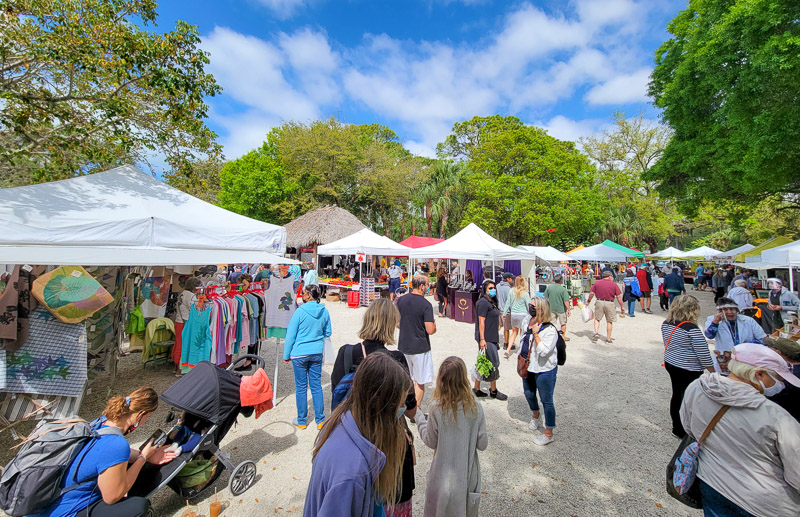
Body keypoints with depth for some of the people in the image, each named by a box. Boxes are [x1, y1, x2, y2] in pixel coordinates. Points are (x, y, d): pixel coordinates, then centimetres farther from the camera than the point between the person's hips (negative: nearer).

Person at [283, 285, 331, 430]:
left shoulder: (300, 311, -14)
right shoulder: (324, 311, -4)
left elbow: (290, 335, -8)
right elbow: (328, 333, 7)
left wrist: (286, 355, 2)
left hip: (299, 354, -3)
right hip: (317, 353, 4)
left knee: (301, 387, 10)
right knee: (316, 385, 13)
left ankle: (301, 421, 24)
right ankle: (320, 420, 21)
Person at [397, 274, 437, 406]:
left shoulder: (400, 300, -1)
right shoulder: (426, 305, -17)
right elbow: (430, 330, -20)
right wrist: (434, 325, 2)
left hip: (403, 346, 6)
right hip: (420, 347, -6)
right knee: (420, 381, 10)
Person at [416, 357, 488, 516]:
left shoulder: (436, 408, -22)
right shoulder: (475, 408, -16)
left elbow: (431, 442, -11)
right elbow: (482, 444, -8)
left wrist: (421, 421, 4)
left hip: (444, 476, -2)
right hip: (469, 474, 2)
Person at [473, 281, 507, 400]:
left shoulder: (491, 302, 15)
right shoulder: (483, 303, -15)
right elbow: (481, 322, -19)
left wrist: (496, 337, 22)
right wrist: (482, 339, -22)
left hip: (492, 338, 9)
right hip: (486, 339, -9)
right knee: (493, 364, 2)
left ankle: (477, 389, 22)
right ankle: (493, 391, 18)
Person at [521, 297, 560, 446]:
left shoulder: (550, 330, -24)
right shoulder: (528, 322, -3)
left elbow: (543, 351, -31)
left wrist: (536, 334, -28)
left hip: (545, 371, -7)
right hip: (528, 368, 7)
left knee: (546, 401, 7)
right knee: (529, 394, 25)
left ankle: (548, 433, 26)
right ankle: (535, 415, 55)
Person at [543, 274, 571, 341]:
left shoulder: (549, 287, -4)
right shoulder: (563, 289, -17)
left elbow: (545, 297, 4)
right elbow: (566, 301, -18)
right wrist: (569, 310, -11)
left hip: (551, 308, 4)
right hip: (561, 309, -3)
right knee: (563, 323, 15)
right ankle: (563, 337, 24)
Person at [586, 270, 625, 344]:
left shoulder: (597, 283, 1)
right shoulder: (614, 284, -3)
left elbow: (592, 293, 0)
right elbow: (618, 297, -3)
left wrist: (588, 301, 14)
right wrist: (622, 307, 5)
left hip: (599, 302, 1)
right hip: (609, 304, -1)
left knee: (597, 318, 17)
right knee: (609, 321, 10)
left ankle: (596, 332, -1)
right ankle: (608, 339, 16)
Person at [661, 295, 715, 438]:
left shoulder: (666, 324, 0)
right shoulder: (692, 329, -21)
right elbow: (703, 354, -16)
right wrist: (713, 372, -3)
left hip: (670, 363, 7)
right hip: (689, 370, -7)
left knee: (677, 395, 18)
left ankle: (677, 427, 32)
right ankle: (684, 432, 17)